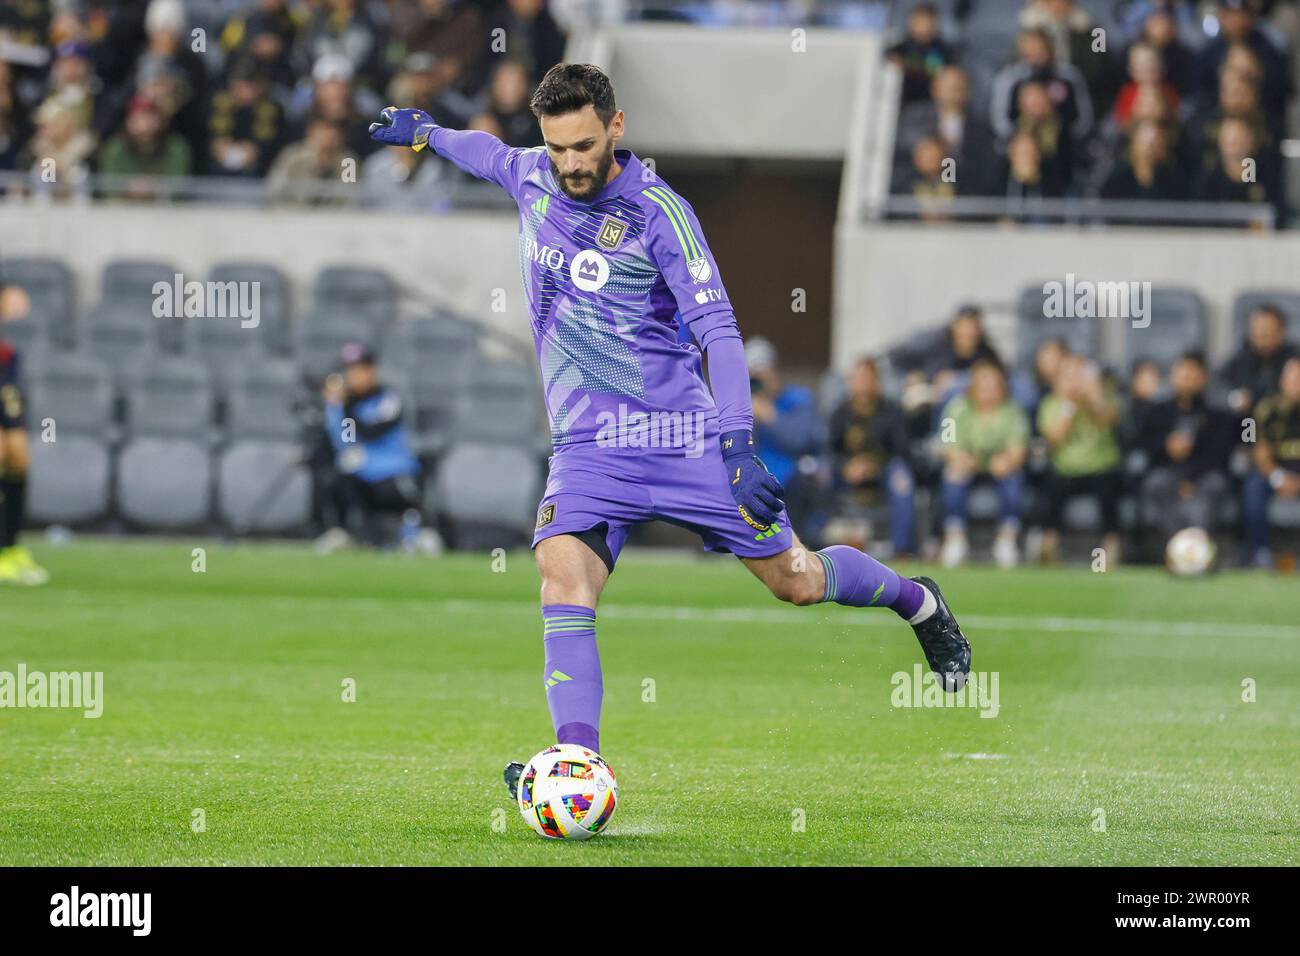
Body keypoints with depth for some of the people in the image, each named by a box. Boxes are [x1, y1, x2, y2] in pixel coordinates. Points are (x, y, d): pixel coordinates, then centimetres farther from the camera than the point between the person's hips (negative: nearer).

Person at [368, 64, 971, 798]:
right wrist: (426, 132, 43)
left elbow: (718, 329, -19)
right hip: (590, 452, 3)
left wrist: (740, 444, -28)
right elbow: (494, 153, 29)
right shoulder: (533, 179, 2)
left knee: (797, 582, 7)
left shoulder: (658, 211, -14)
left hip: (683, 435, -3)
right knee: (564, 577, -24)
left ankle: (918, 602, 38)